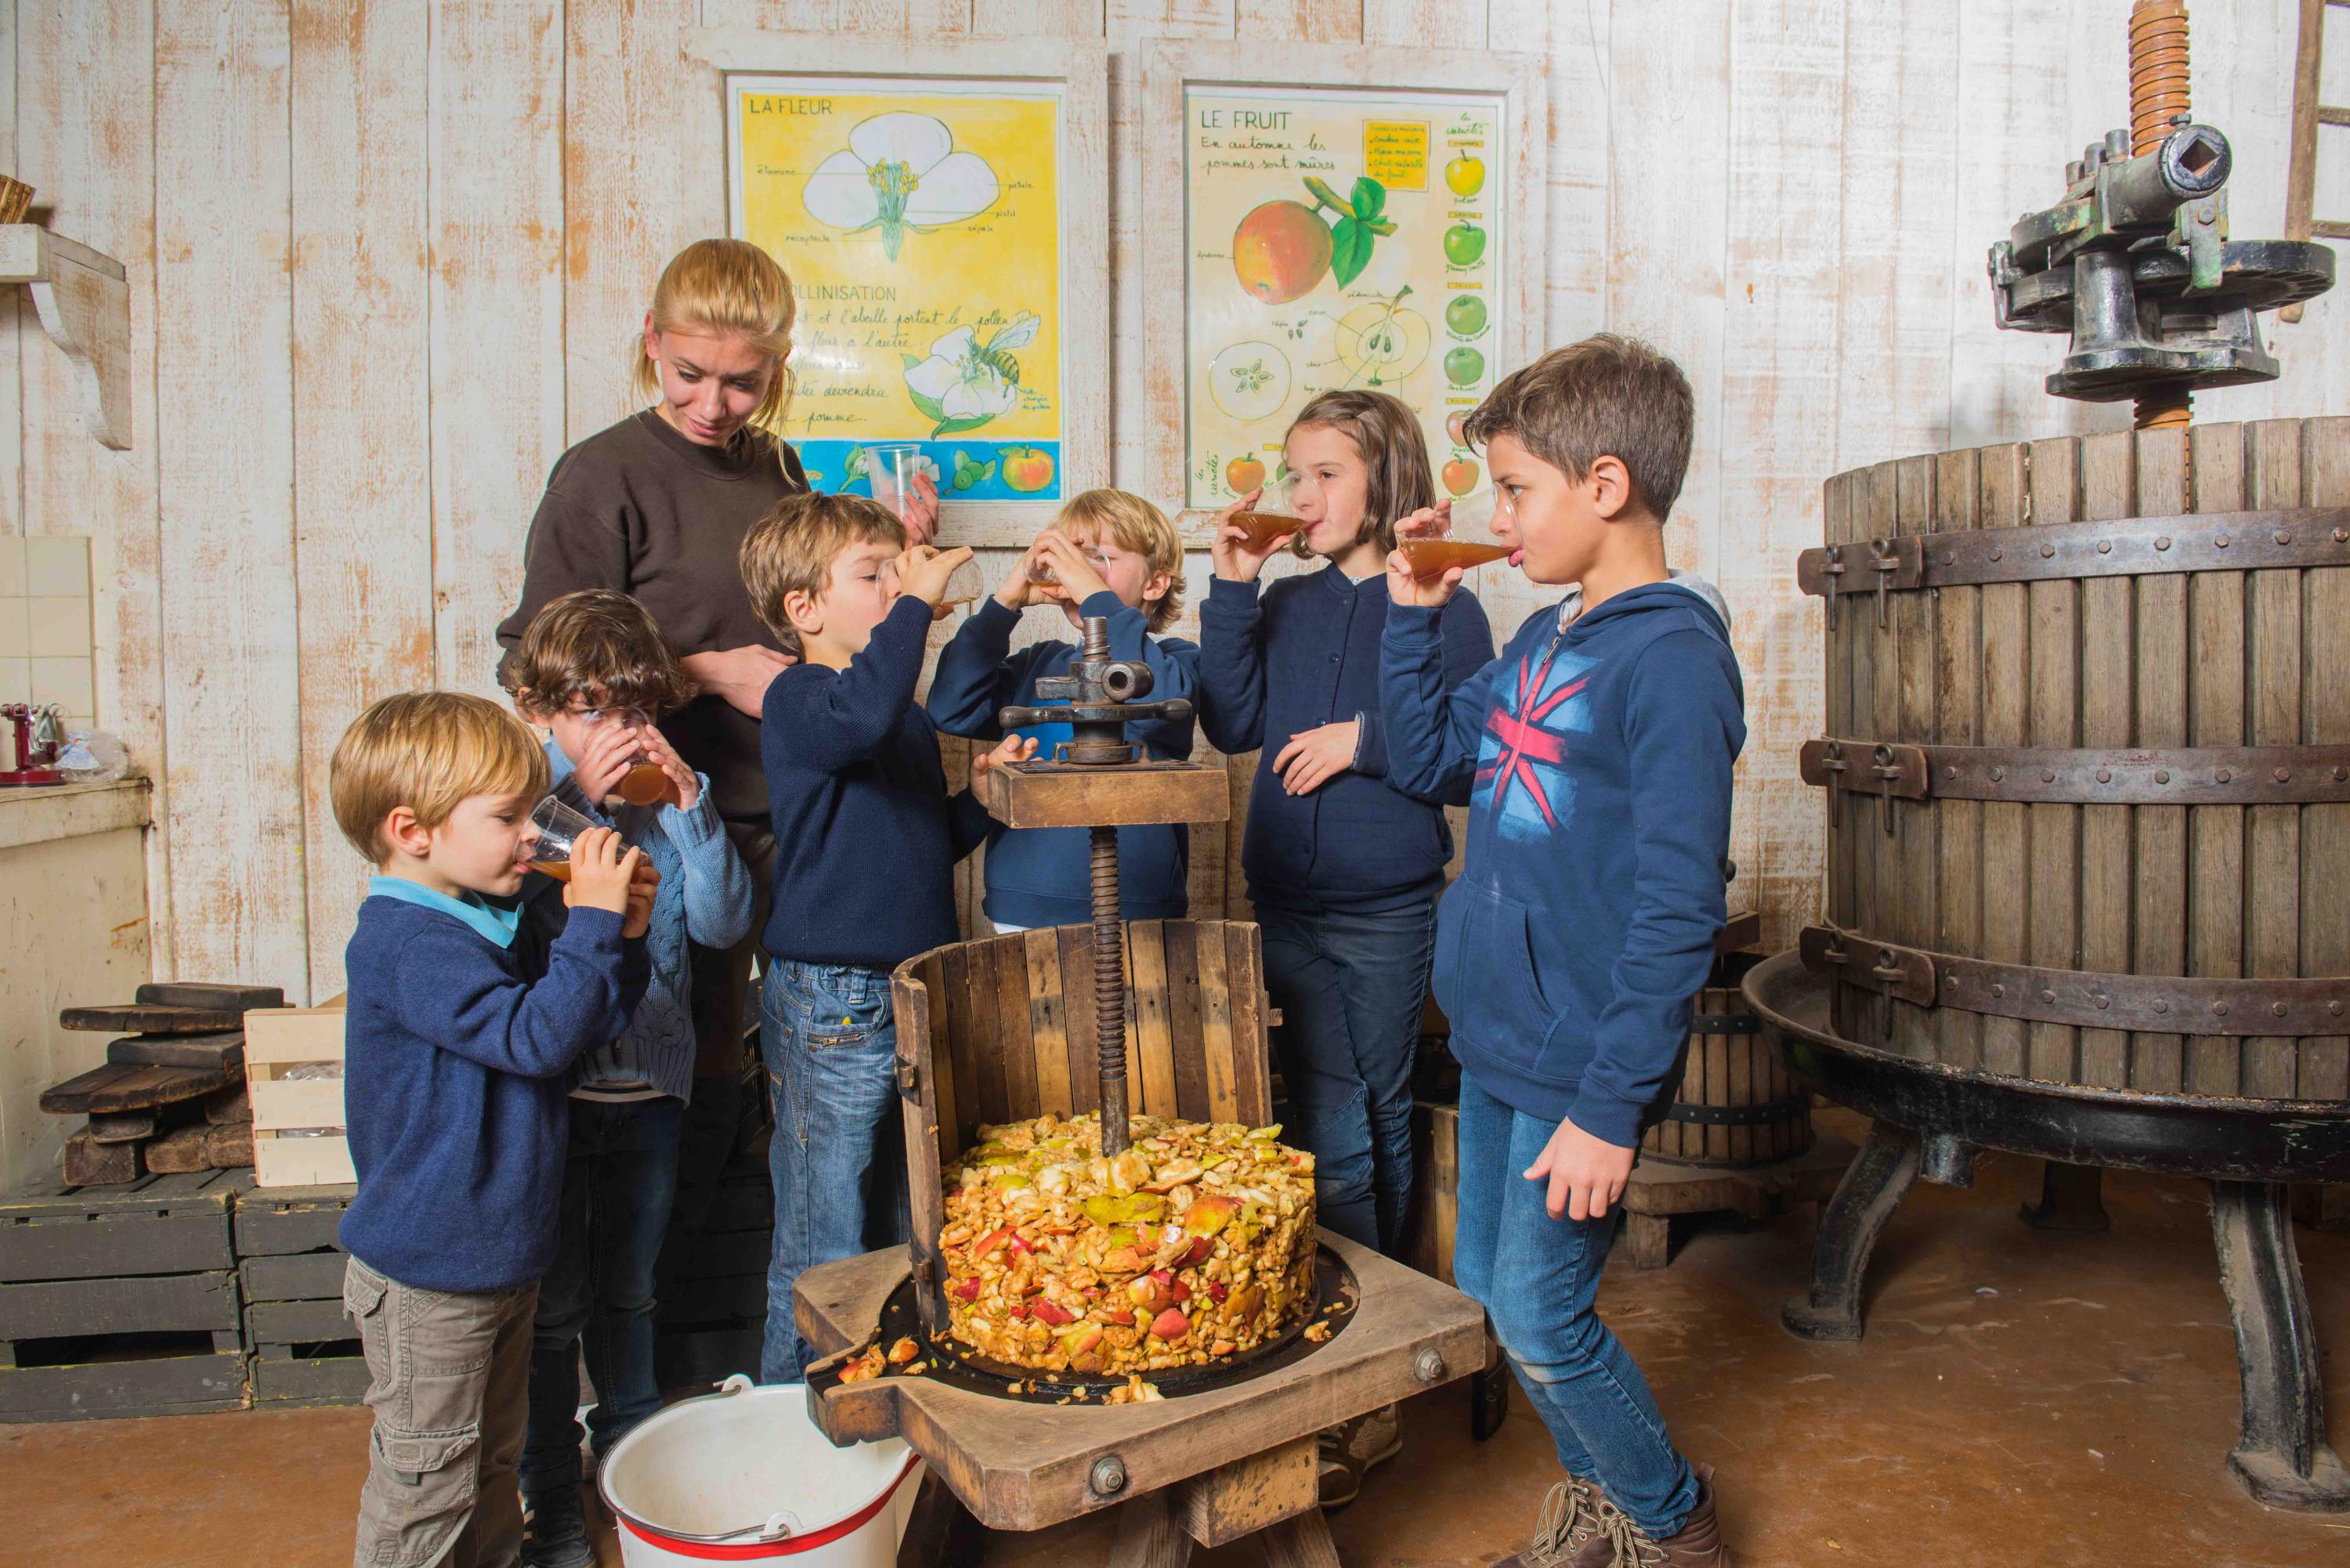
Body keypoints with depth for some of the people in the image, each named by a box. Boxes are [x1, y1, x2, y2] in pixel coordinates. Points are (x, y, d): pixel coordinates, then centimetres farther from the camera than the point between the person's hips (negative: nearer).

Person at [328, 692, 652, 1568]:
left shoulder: (492, 925, 7)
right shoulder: (407, 943, -23)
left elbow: (589, 1028, 12)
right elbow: (535, 1036, -31)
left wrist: (622, 940, -3)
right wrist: (593, 921, -27)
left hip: (500, 1259, 9)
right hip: (427, 1276, -9)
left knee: (492, 1462, 24)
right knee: (426, 1487, 7)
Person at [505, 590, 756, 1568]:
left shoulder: (666, 796, 0)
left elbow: (723, 923, -9)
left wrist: (690, 801, -17)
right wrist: (579, 796, -25)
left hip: (649, 1083, 3)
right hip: (553, 1084, -3)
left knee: (628, 1292, 21)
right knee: (552, 1306, 9)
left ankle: (632, 1456, 41)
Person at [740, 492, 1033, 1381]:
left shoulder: (911, 717, 15)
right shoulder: (798, 700, -12)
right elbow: (861, 717, -37)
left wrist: (979, 795, 5)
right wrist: (917, 603, -30)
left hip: (914, 991, 9)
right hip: (831, 1001, -9)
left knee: (901, 1230, 20)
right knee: (824, 1247, 2)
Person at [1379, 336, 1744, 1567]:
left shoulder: (1671, 656, -18)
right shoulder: (1541, 642, 8)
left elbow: (1678, 909, -21)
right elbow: (1428, 763, 18)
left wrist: (1611, 1106, -21)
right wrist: (1413, 613, 9)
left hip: (1579, 1065, -8)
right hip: (1496, 1039, 9)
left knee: (1539, 1320, 2)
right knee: (1487, 1290, 18)